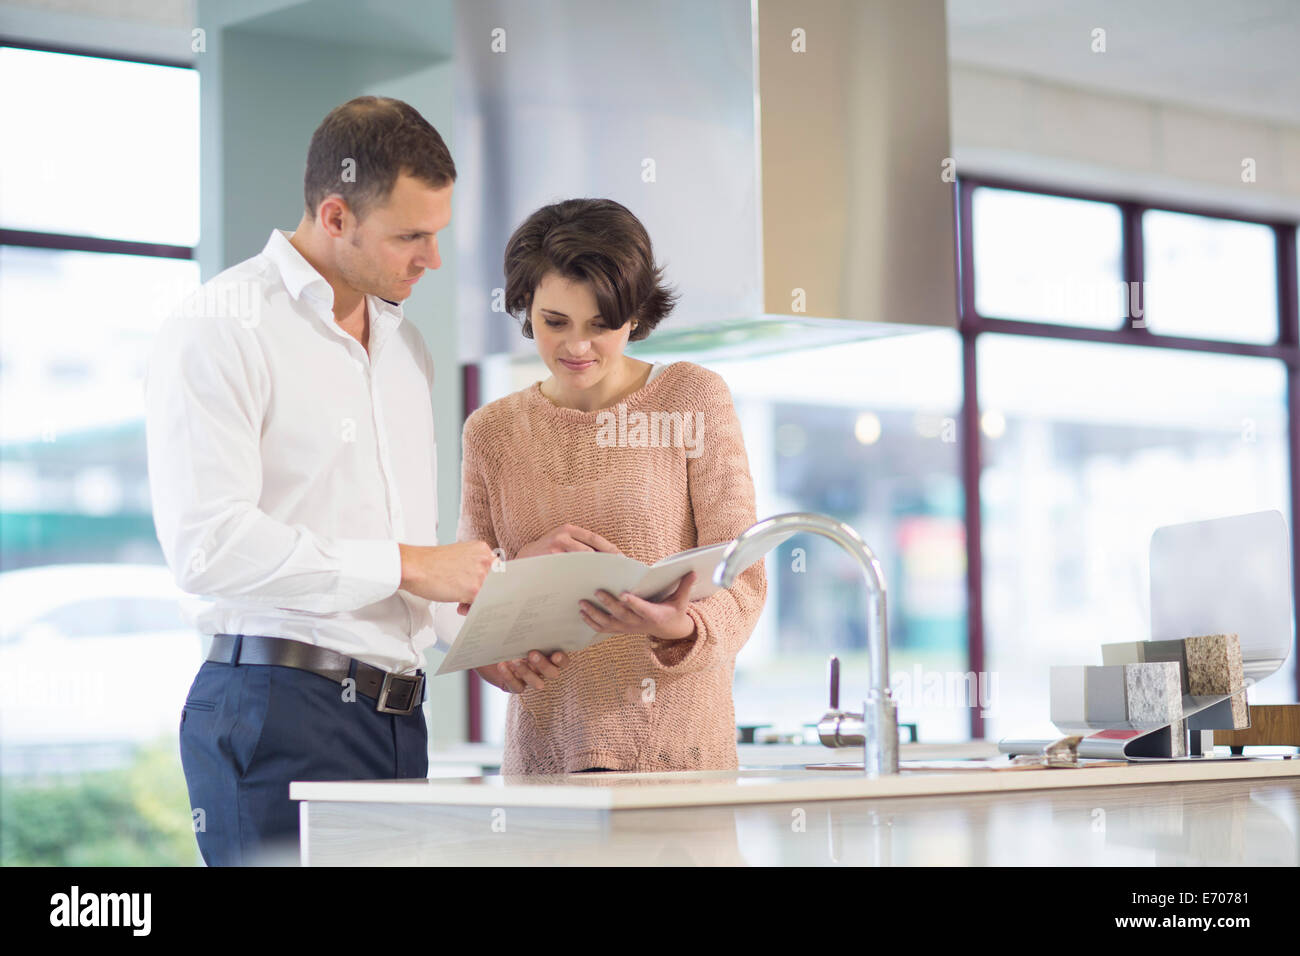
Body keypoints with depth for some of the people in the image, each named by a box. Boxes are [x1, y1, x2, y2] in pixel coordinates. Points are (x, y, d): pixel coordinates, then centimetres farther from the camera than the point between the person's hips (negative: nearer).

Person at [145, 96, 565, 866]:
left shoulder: (406, 346, 20)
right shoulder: (219, 329, -6)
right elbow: (208, 544, -18)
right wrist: (405, 567, -15)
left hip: (399, 714, 7)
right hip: (279, 710, -7)